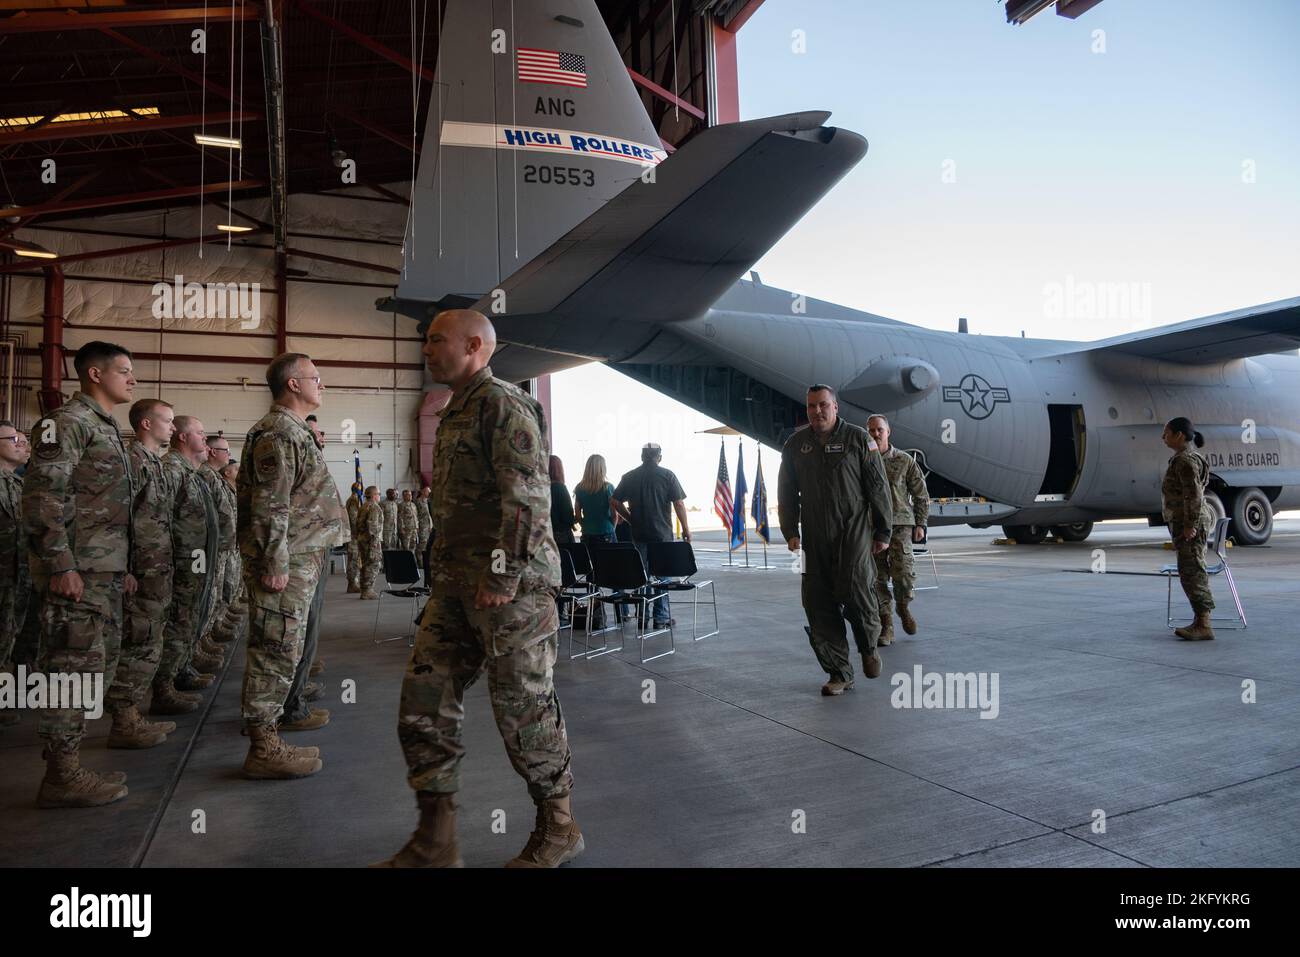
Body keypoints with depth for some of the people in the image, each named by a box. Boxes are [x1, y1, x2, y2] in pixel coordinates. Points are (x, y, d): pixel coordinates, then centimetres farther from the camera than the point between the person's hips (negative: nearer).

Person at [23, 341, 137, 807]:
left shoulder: (105, 428, 20)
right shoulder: (68, 421, -9)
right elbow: (42, 496, -18)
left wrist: (123, 567, 22)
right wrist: (61, 566, -21)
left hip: (104, 571, 10)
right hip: (77, 571, -10)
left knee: (98, 665, 12)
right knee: (76, 665, -6)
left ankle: (65, 764, 21)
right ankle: (62, 776, 2)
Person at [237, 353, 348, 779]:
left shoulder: (294, 432, 21)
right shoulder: (278, 433, -13)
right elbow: (269, 506, -19)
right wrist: (275, 564, -22)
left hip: (299, 561, 10)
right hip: (286, 564, -10)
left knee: (280, 652, 14)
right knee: (275, 652, -5)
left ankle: (264, 734, 24)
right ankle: (264, 748, 1)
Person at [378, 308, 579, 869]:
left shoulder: (503, 404, -10)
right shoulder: (455, 414, 20)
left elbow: (527, 498, -19)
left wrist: (502, 578, -22)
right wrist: (445, 575, 19)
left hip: (509, 586, -9)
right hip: (456, 585, 9)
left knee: (523, 707, 1)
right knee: (423, 701, 6)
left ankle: (558, 830, 21)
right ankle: (435, 844, 17)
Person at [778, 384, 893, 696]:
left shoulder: (858, 439, 1)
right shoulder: (795, 444, 10)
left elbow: (878, 488, 2)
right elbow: (786, 493, 14)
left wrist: (883, 531, 0)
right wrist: (791, 532, 7)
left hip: (854, 533, -3)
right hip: (815, 539, 3)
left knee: (855, 593, -11)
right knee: (819, 606, 1)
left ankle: (869, 647, 22)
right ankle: (839, 673, 13)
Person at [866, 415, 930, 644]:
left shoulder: (904, 460, 5)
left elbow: (921, 494, 10)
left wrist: (920, 524, 5)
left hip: (900, 524, -1)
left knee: (902, 571, -13)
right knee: (877, 577, 0)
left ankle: (904, 606, 18)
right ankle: (886, 625, 10)